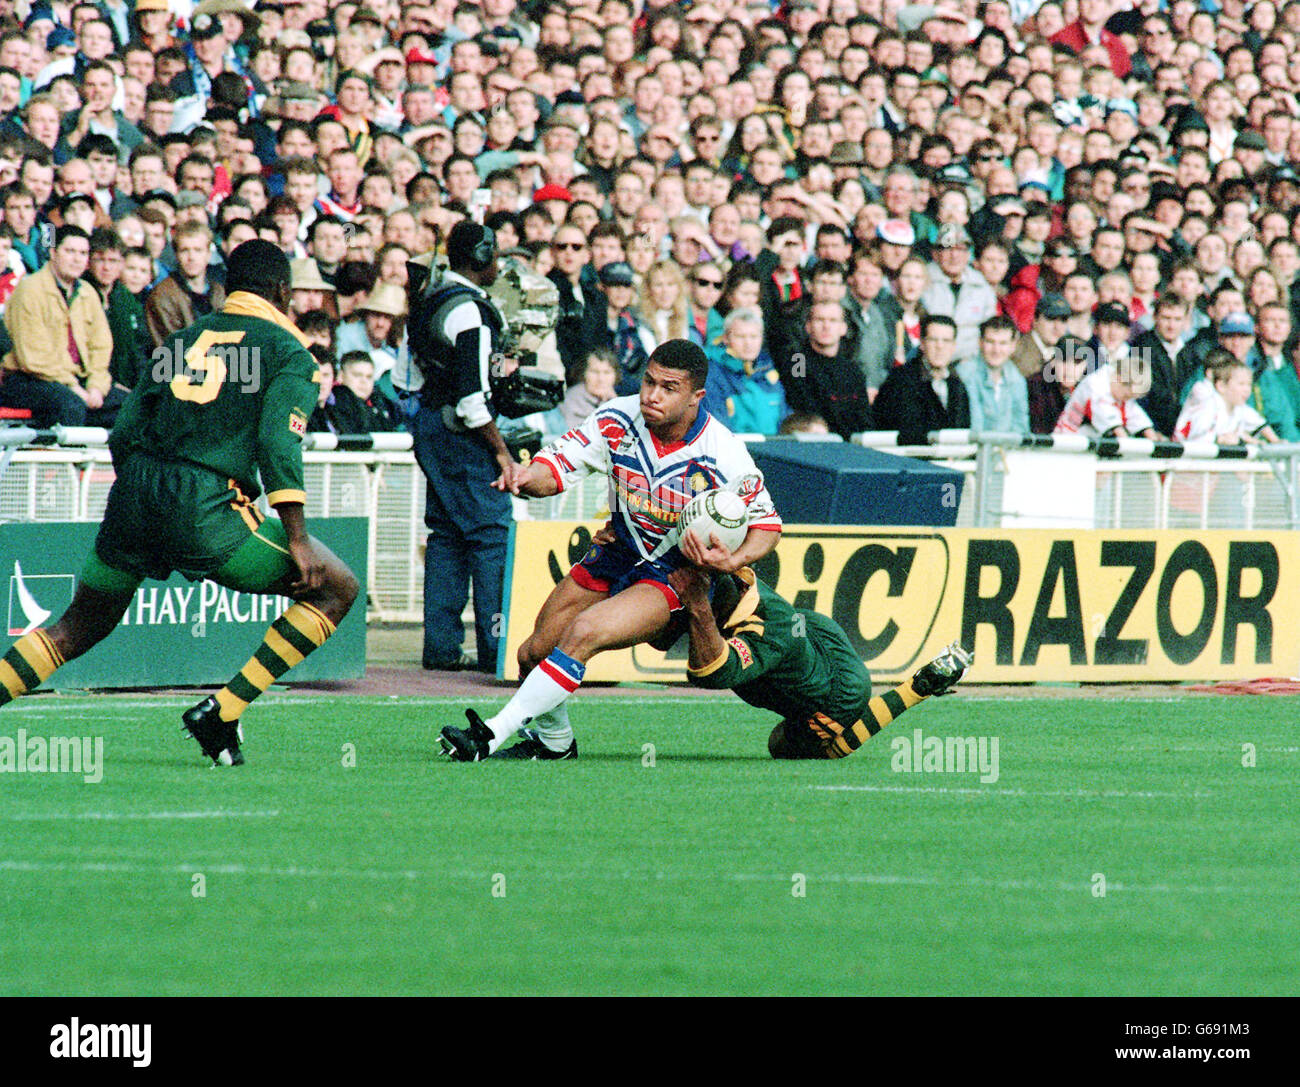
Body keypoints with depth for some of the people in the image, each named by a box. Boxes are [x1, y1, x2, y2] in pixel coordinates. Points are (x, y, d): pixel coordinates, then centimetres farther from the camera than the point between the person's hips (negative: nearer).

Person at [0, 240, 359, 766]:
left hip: (132, 493, 6)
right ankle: (221, 713, 1)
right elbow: (278, 442, -10)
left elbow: (123, 433, 18)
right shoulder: (289, 352, 6)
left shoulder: (185, 339, 22)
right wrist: (297, 540, -10)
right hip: (205, 512, -6)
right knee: (336, 588, 5)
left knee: (78, 628, 21)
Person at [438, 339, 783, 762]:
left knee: (584, 633, -29)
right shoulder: (619, 419, -14)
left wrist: (732, 561, -29)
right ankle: (554, 742, 35)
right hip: (619, 552, 6)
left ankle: (493, 734, -27)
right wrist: (527, 477, -36)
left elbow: (767, 524, -9)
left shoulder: (723, 457, -22)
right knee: (533, 654, 5)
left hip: (676, 573, -5)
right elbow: (560, 462, -12)